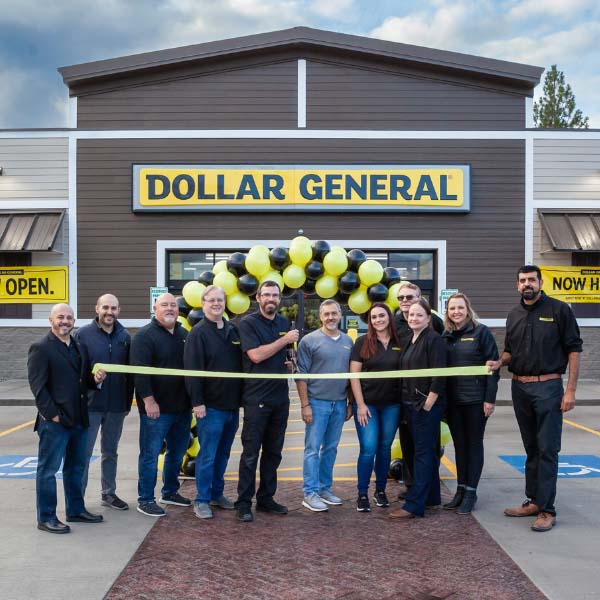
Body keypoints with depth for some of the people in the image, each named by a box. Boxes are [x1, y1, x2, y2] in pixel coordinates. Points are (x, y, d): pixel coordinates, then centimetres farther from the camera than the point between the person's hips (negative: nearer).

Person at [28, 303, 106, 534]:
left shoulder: (78, 348, 15)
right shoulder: (41, 348, -9)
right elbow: (37, 385, -13)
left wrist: (95, 379, -1)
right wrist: (52, 414, -18)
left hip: (78, 419, 8)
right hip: (54, 421, -8)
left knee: (76, 467, 18)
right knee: (48, 469, 2)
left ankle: (76, 510, 30)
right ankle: (46, 517, 11)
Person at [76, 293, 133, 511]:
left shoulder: (124, 336, 5)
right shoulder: (83, 334, -5)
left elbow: (130, 372, 9)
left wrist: (128, 402, 8)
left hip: (116, 405, 4)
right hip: (90, 404, -4)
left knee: (110, 452, 15)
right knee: (84, 453, 1)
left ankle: (109, 493, 26)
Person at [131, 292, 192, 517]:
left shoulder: (184, 335, 12)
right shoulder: (145, 335, -9)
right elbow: (140, 370, -16)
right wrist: (148, 400, -21)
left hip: (182, 407, 7)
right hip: (156, 408, -7)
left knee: (177, 452, 16)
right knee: (150, 455, 0)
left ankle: (170, 492, 32)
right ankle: (145, 500, 10)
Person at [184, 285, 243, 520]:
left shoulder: (233, 330, 9)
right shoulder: (198, 333, -8)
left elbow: (242, 363, 17)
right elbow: (192, 370, -13)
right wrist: (197, 402, -17)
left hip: (232, 405, 6)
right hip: (210, 406, -6)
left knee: (223, 454, 15)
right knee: (207, 455, -1)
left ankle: (217, 494, 26)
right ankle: (202, 500, 9)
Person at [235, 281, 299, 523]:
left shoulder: (284, 323, 13)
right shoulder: (248, 323, -6)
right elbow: (256, 355, -19)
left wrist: (293, 360, 5)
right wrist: (285, 340, -15)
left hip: (280, 397, 6)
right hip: (256, 398, -6)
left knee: (273, 452, 12)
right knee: (250, 453, -2)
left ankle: (266, 498, 22)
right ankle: (244, 503, 6)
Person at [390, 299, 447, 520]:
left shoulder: (433, 340, -11)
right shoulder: (410, 341, 14)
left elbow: (439, 375, -17)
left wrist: (428, 404, -19)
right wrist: (407, 401, 13)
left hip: (427, 404, -8)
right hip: (411, 403, 8)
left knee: (423, 453, -5)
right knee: (427, 451, 15)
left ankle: (414, 505, -3)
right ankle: (431, 497, 24)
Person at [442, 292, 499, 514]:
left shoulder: (481, 332, -6)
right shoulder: (445, 336, 8)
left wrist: (490, 398, -13)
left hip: (475, 399, -4)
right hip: (453, 400, 4)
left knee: (474, 444, 6)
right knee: (459, 444, 11)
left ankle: (471, 492, 13)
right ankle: (460, 490, 20)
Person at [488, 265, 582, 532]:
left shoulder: (559, 310, -5)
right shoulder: (514, 315, 10)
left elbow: (574, 350, -6)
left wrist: (571, 390, -12)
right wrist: (500, 362, -4)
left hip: (548, 387, -5)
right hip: (520, 387, 5)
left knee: (547, 450, -4)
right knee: (531, 448, 13)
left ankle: (546, 510, 2)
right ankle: (533, 501, 23)